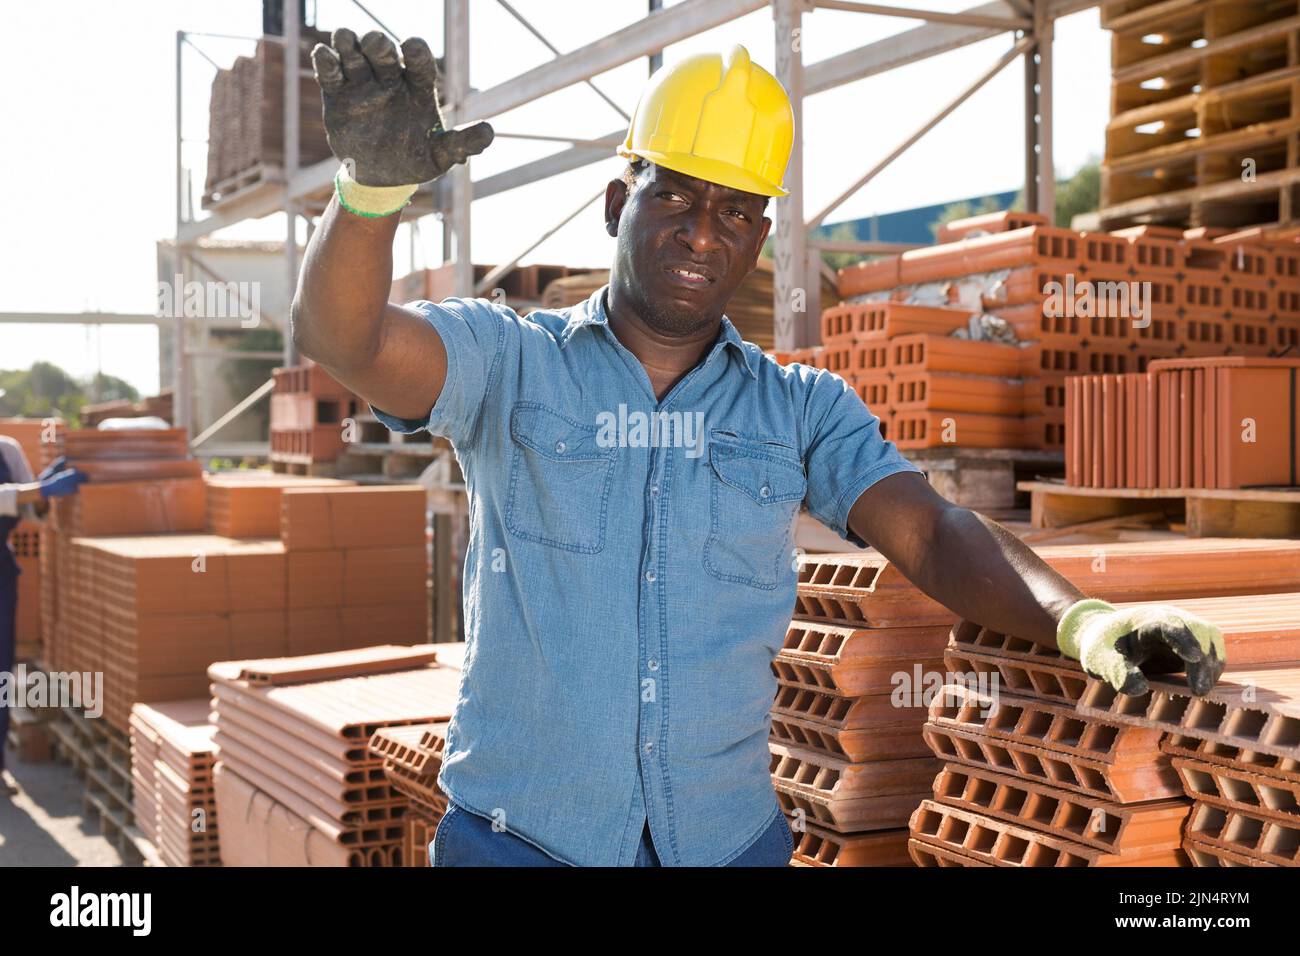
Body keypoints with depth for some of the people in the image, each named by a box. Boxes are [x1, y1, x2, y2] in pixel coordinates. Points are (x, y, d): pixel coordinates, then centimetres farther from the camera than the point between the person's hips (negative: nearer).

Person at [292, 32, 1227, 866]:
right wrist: (375, 186, -35)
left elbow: (929, 531, -6)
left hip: (728, 834, 2)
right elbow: (347, 340, -15)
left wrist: (1079, 618, -24)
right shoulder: (510, 360, 0)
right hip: (521, 835, -1)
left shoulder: (804, 409, 5)